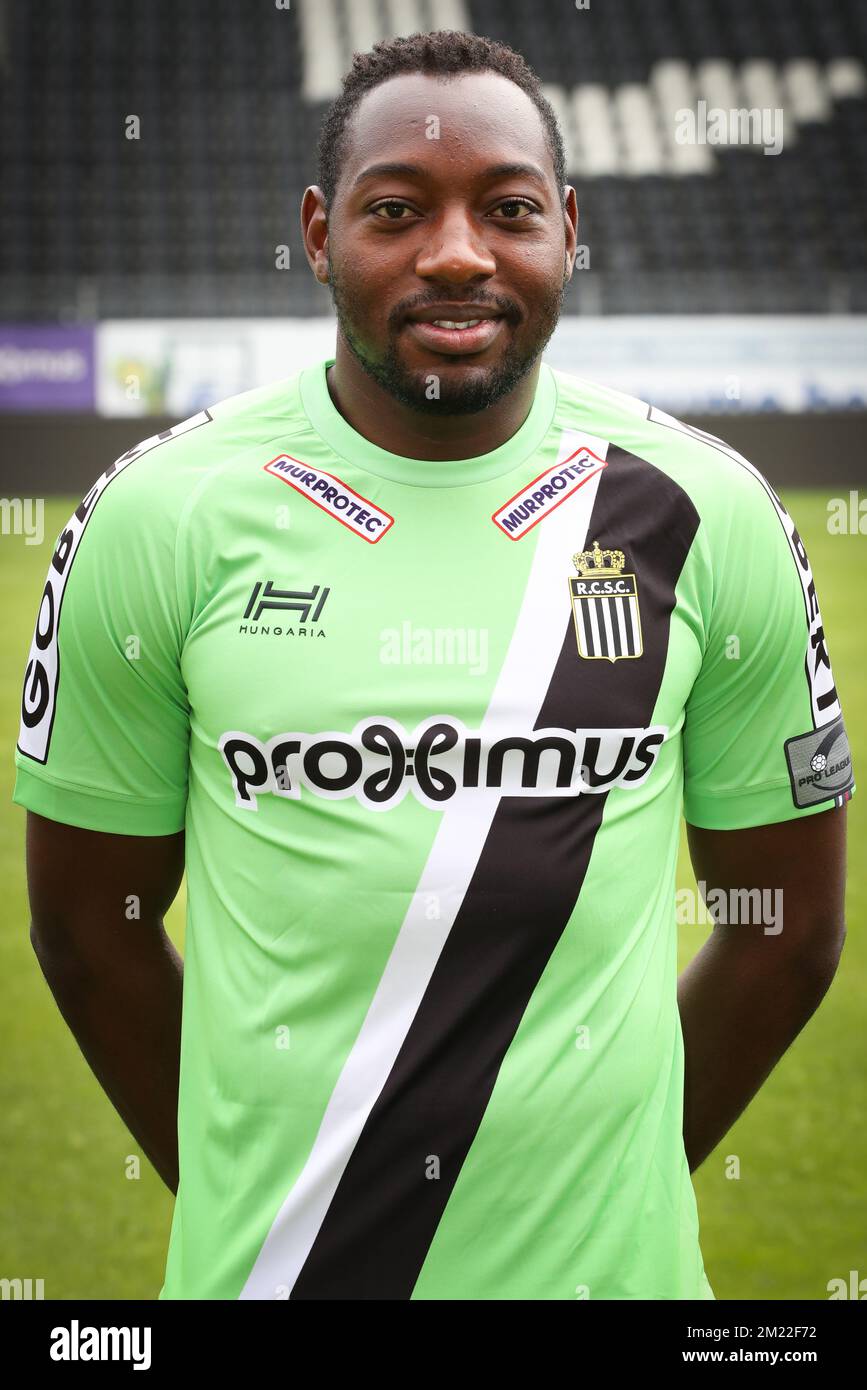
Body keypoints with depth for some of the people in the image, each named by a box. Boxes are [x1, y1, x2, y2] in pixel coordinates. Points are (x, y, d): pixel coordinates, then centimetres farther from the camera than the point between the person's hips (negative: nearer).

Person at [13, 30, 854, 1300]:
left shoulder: (704, 515, -2)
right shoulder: (162, 517, -5)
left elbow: (784, 925, 5)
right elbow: (93, 918, 2)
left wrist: (624, 1182, 2)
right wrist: (236, 1198, 1)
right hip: (266, 1259, -1)